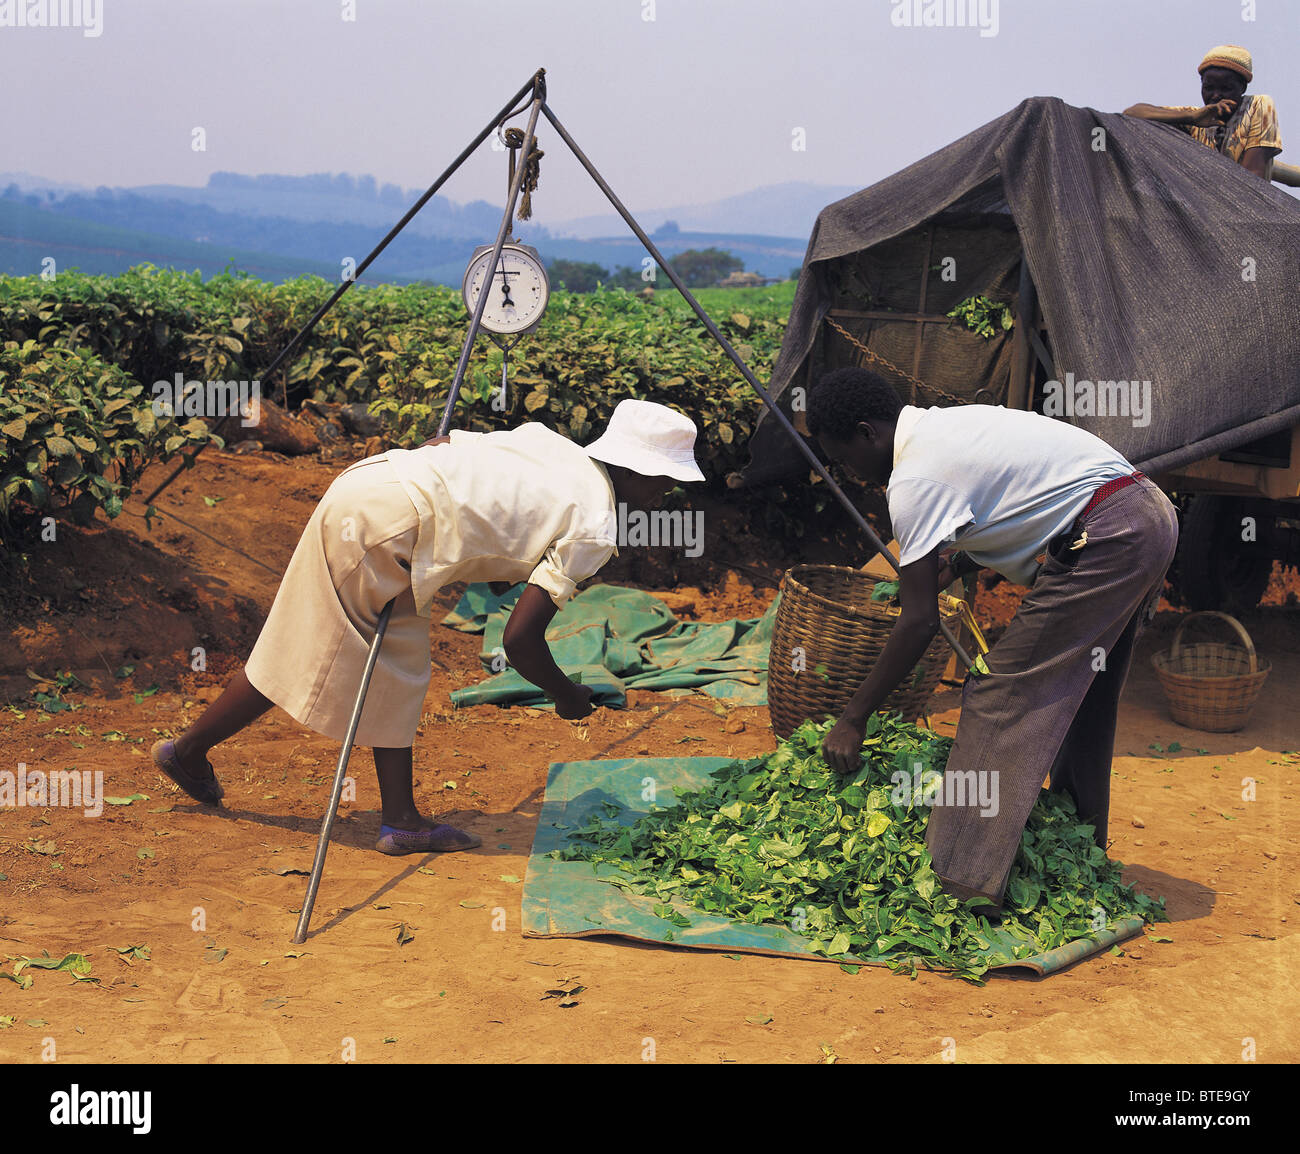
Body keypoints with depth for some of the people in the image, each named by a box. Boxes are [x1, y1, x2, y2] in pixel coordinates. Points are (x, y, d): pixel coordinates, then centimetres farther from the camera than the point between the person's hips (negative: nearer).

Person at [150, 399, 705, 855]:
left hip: (366, 479, 9)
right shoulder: (595, 530, -3)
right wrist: (566, 696, 8)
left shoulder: (552, 445, 17)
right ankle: (188, 750, 26)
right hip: (383, 523, -9)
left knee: (401, 657, 16)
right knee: (305, 660, 10)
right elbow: (519, 639, -8)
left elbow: (437, 446, 18)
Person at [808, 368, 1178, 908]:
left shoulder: (914, 481, -12)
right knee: (1081, 698, 20)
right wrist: (952, 566, 25)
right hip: (1152, 514, 10)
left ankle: (965, 879, -5)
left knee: (1005, 694, -6)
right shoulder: (955, 423, 16)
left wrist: (853, 720, -5)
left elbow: (919, 623, -12)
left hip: (1105, 537, -10)